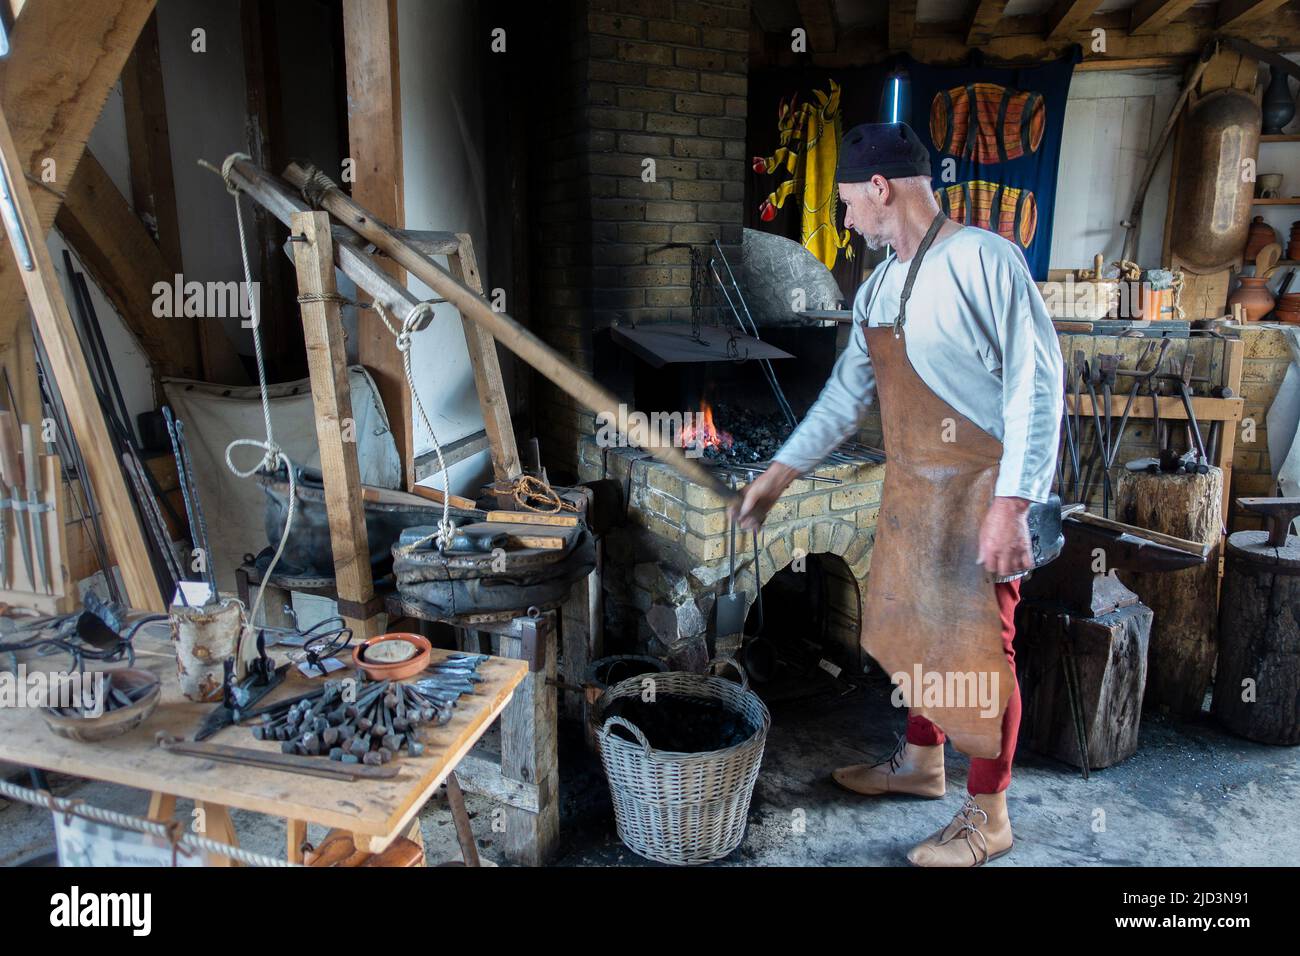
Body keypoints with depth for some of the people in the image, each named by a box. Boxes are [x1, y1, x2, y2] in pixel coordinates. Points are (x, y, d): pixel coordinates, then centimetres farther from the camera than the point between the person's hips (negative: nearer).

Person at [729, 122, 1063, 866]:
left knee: (976, 645, 2)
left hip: (978, 490, -8)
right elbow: (846, 394, 15)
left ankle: (988, 817, 20)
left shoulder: (983, 261, -15)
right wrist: (779, 473, 14)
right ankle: (920, 761, 40)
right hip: (910, 489, 8)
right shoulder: (878, 289, 10)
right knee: (914, 630, 18)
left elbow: (1036, 388, -18)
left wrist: (1010, 507, -22)